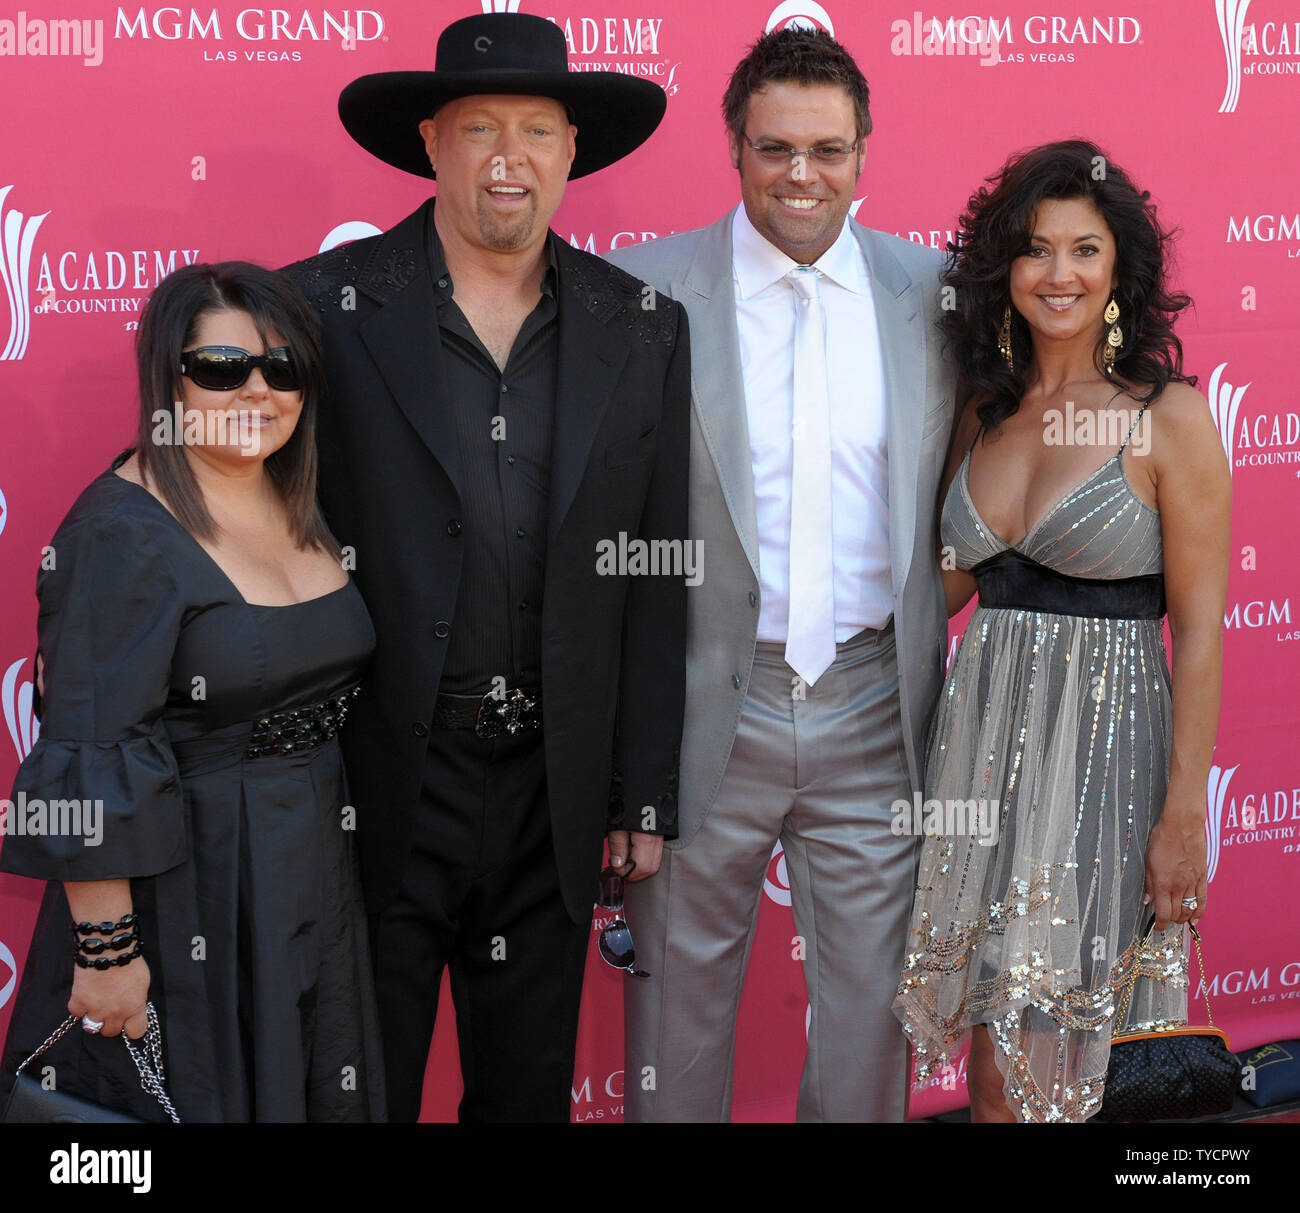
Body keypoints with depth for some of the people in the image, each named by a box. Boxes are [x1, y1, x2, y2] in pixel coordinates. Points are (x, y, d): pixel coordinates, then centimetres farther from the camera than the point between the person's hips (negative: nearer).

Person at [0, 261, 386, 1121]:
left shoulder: (301, 510, 7)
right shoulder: (125, 533, -17)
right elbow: (90, 761, -20)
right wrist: (106, 949, -21)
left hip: (315, 879, 8)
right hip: (188, 894, -8)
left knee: (313, 1093, 18)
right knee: (201, 1094, 7)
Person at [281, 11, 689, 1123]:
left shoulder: (643, 330, 4)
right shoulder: (324, 310, -5)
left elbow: (656, 585, 6)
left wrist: (645, 795, 5)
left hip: (551, 788, 3)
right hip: (379, 783, -2)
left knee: (532, 1086, 17)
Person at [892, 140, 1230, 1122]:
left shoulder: (1170, 416, -7)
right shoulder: (984, 415, 9)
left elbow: (1198, 628, -8)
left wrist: (1185, 813, -11)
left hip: (1103, 741, -5)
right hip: (981, 732, 5)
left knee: (1047, 1067, 1)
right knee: (992, 1049, 11)